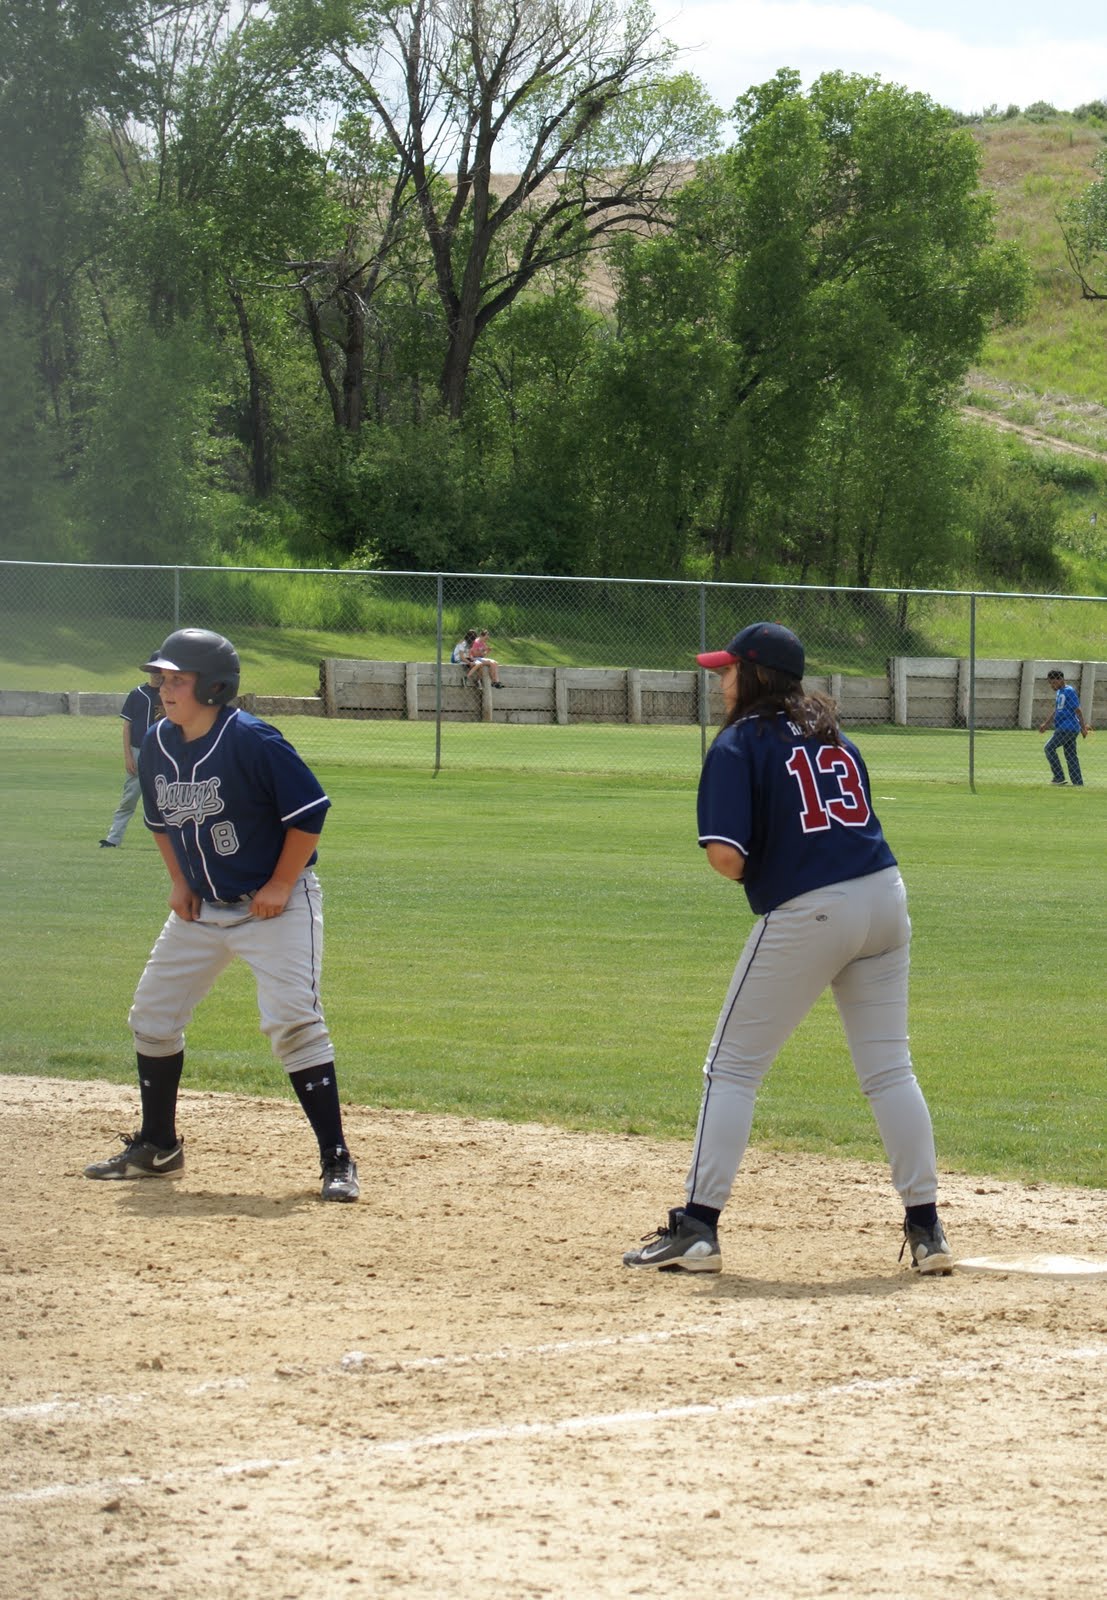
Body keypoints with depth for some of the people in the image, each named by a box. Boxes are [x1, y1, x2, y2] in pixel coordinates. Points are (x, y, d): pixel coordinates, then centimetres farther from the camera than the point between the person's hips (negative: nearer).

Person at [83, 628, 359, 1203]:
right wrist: (179, 881, 7)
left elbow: (309, 810, -19)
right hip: (200, 908, 7)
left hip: (275, 904, -7)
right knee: (152, 1016, 9)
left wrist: (279, 887, -17)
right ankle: (157, 1148, 26)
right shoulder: (158, 744, -1)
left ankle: (336, 1160, -11)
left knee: (293, 1021, -17)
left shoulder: (251, 741, -22)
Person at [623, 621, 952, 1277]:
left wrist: (747, 868, 7)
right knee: (889, 1067, 11)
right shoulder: (834, 736, 17)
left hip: (805, 915, -6)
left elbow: (727, 858, -15)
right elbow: (856, 818, 14)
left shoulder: (740, 743, -4)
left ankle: (698, 1228, 1)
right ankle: (927, 1229, 9)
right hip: (884, 897, 6)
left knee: (732, 1067, 5)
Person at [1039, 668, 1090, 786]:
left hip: (1067, 727, -9)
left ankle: (1059, 777, -7)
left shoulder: (1069, 691, -12)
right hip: (1064, 728, 9)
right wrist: (1046, 723, 32)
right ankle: (1078, 783, 9)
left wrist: (1083, 727, -15)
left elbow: (1078, 710, -14)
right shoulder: (1058, 692, 16)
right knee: (1071, 755, 8)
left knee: (1049, 748, -8)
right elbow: (1056, 710, 28)